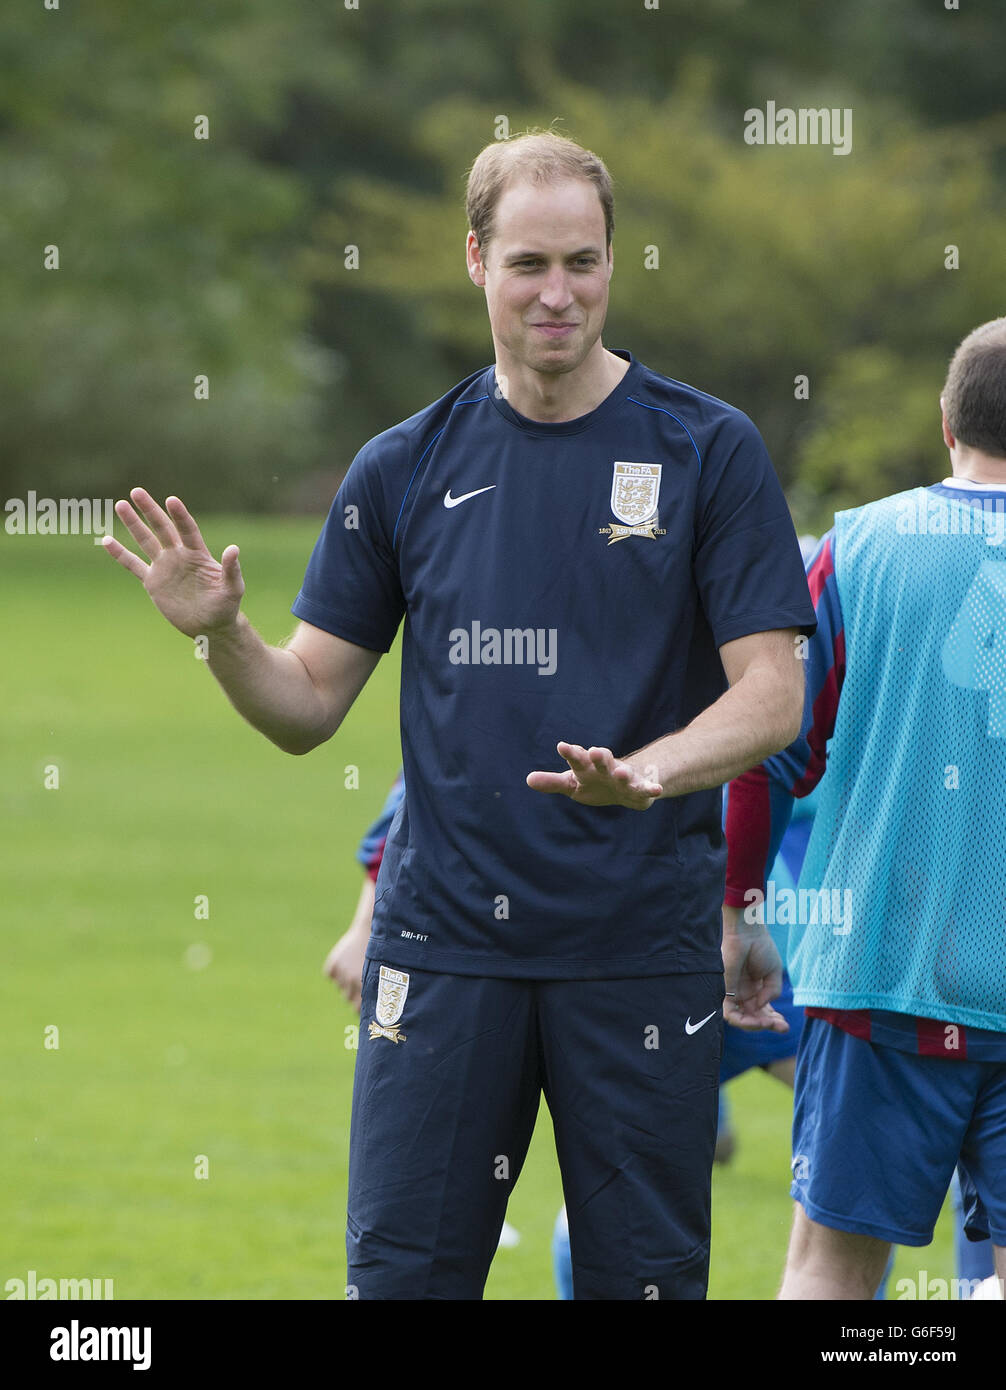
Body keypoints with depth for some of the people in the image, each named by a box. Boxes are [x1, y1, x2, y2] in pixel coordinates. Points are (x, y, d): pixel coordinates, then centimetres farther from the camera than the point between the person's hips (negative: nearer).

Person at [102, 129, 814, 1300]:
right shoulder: (406, 468, 7)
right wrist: (221, 632, -11)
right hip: (444, 941, 2)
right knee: (400, 1274, -1)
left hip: (643, 950, -2)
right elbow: (307, 706, 10)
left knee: (643, 1276, 4)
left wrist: (648, 771, -24)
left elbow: (772, 697, -5)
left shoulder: (707, 451, -1)